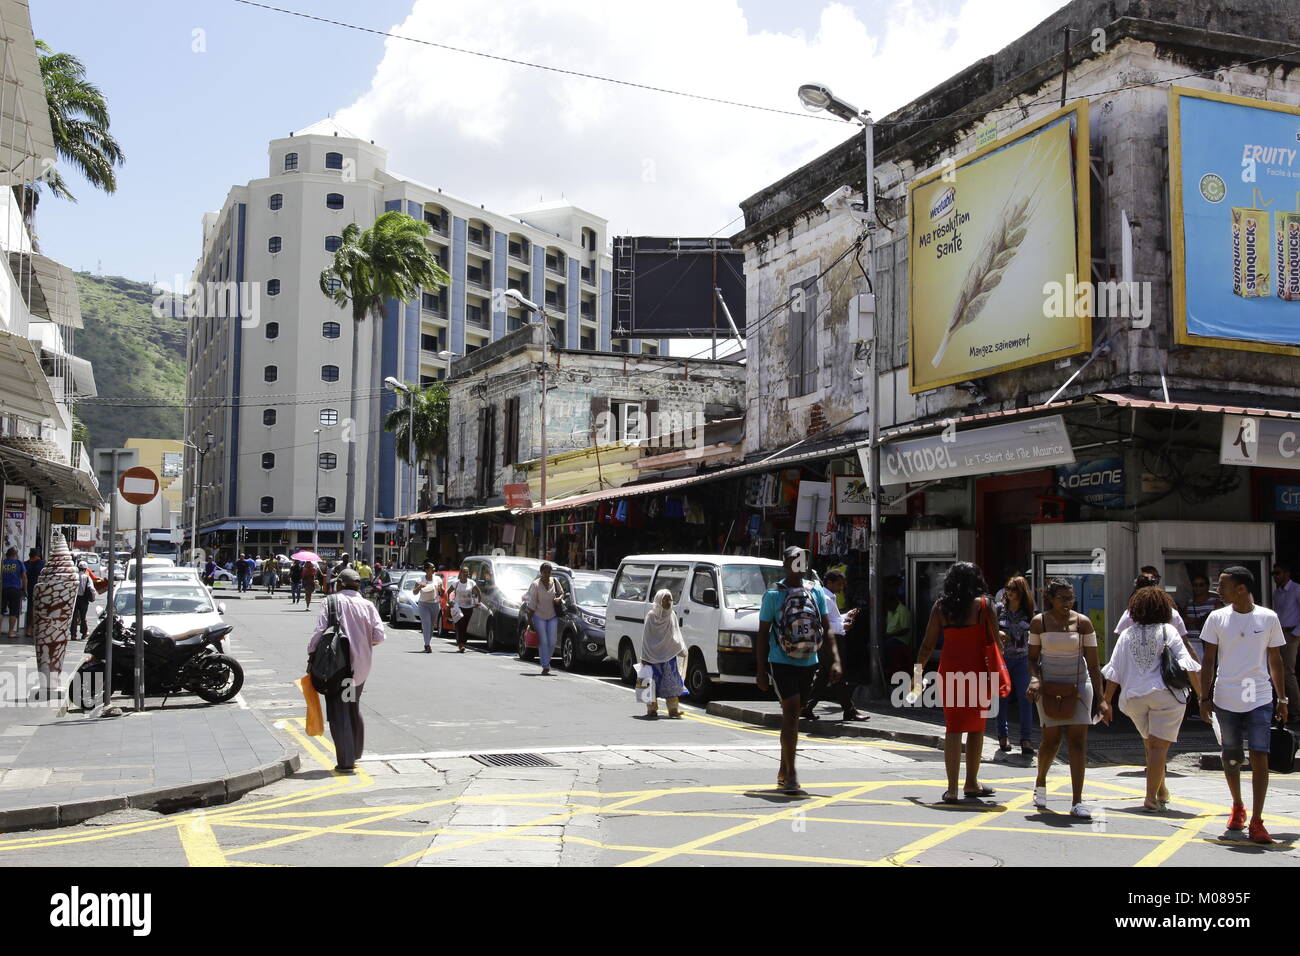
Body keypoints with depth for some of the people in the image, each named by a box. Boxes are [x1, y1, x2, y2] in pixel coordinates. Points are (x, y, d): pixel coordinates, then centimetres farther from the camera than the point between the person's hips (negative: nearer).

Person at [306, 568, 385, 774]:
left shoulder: (332, 602, -7)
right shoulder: (367, 605, 2)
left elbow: (319, 631, -13)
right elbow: (379, 635, -3)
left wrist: (311, 654, -2)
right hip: (360, 667, 4)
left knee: (339, 713, 0)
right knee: (354, 709, 21)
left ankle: (346, 762, -5)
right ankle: (355, 753, 32)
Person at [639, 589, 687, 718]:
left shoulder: (672, 615, 8)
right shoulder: (651, 616, -3)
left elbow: (677, 635, 15)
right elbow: (646, 637, -3)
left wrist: (682, 650, 6)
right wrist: (644, 656, -7)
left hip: (670, 654, 3)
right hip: (654, 655, -3)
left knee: (671, 681, -1)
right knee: (653, 682, 0)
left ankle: (673, 709, 2)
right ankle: (652, 709, 7)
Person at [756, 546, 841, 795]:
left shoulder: (816, 593, 8)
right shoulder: (773, 595, -4)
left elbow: (827, 629, 8)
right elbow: (763, 634, -2)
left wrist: (835, 661, -4)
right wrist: (761, 671, -5)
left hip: (808, 663, 5)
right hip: (782, 662, -5)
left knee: (792, 715, 13)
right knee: (791, 712, -15)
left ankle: (783, 772, 25)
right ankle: (790, 775, -12)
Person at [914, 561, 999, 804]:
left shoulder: (940, 606, 4)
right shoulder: (983, 604, -2)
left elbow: (927, 644, 5)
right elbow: (994, 642, -3)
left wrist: (918, 671, 14)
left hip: (949, 671, 2)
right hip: (977, 671, -2)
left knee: (953, 728, 6)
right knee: (976, 728, 13)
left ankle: (952, 789, 2)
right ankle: (971, 783, 23)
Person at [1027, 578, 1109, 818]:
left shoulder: (1083, 623, -2)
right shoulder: (1039, 622, -1)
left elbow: (1093, 664, 0)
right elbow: (1033, 657, 6)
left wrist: (1101, 699, -2)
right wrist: (1034, 679, -15)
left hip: (1078, 684, 0)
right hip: (1049, 684, 0)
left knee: (1078, 740, -7)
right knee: (1051, 738, -1)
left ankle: (1077, 802, -6)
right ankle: (1040, 784, 29)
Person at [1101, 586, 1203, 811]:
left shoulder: (1127, 635, 6)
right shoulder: (1168, 632, -1)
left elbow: (1114, 672, 4)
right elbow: (1188, 665, -6)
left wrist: (1106, 703, 8)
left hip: (1134, 698, 3)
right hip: (1165, 694, -3)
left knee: (1149, 743, 21)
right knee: (1159, 745, -2)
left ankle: (1161, 790, 29)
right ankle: (1152, 797, -8)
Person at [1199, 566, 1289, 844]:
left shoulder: (1268, 618, 0)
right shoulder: (1217, 618, 1)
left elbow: (1275, 661, 8)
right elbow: (1208, 661, 4)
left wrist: (1282, 698, 10)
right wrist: (1205, 698, 0)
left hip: (1259, 700, -1)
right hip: (1226, 700, 1)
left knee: (1259, 756, -11)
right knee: (1231, 758, 12)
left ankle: (1256, 821, -7)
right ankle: (1237, 807, 34)